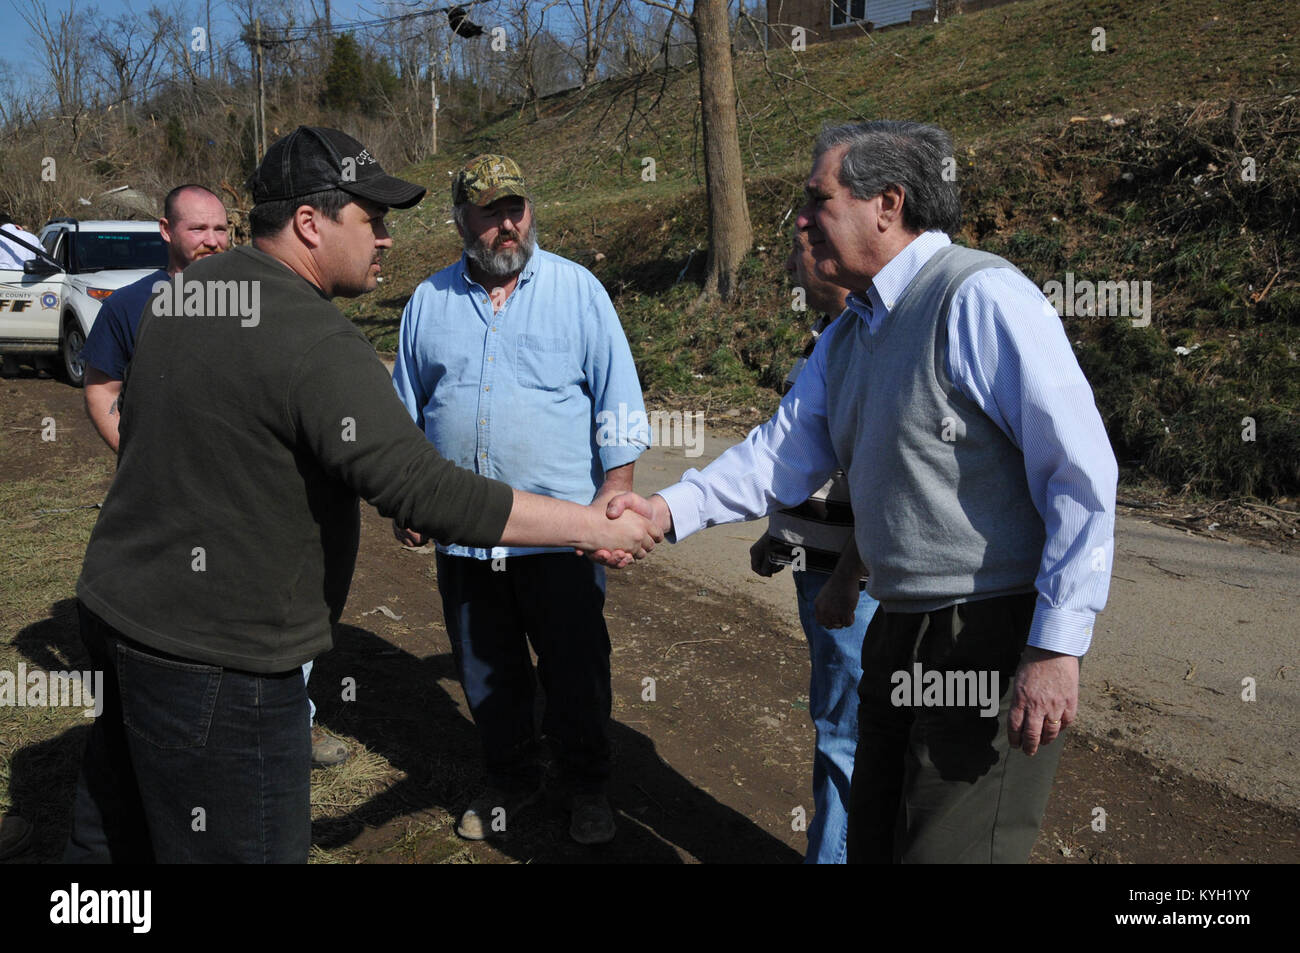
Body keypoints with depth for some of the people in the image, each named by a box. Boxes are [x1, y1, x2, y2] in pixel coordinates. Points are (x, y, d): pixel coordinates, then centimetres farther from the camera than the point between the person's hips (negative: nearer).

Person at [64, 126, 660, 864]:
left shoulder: (180, 295, 6)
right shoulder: (315, 341, -23)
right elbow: (426, 492, -29)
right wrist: (596, 527, -23)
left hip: (118, 604, 10)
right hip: (214, 657, -9)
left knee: (115, 835, 22)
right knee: (245, 846, 4)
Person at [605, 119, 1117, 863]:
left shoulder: (980, 299, -18)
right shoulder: (850, 335, 11)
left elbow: (1082, 476, -21)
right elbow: (784, 453, 9)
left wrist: (1058, 647, -22)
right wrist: (670, 509, -4)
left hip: (995, 640, -9)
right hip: (901, 633, 9)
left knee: (949, 849, 2)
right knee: (874, 842, 21)